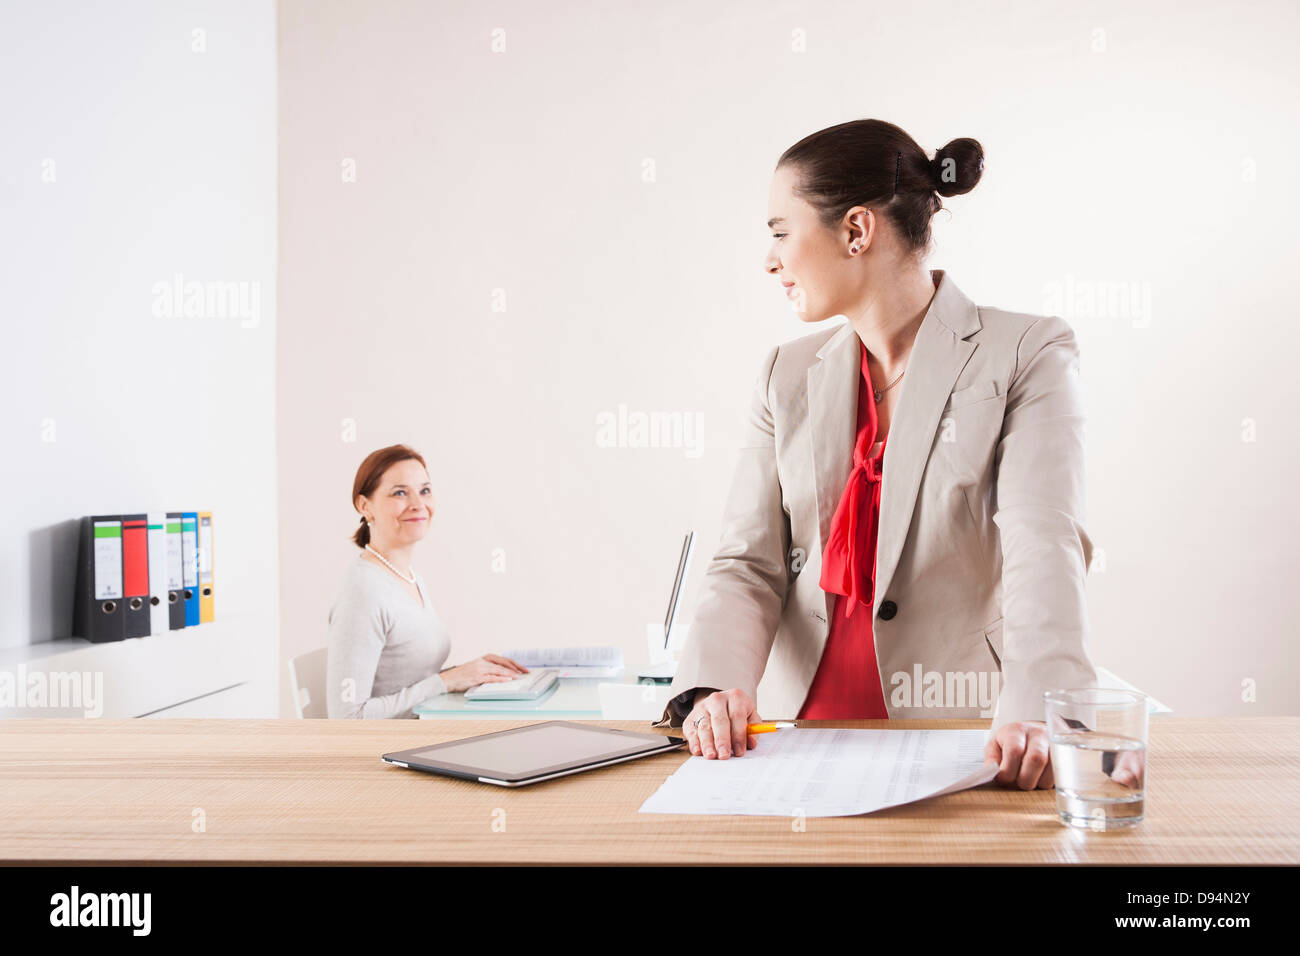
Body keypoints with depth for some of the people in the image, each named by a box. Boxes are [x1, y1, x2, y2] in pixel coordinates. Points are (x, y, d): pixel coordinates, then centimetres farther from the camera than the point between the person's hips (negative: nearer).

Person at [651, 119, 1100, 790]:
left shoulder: (1028, 355, -2)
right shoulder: (789, 376, 12)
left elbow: (1044, 547, -14)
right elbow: (749, 562, 5)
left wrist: (1035, 711, -30)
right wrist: (715, 687, -13)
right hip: (808, 735, 3)